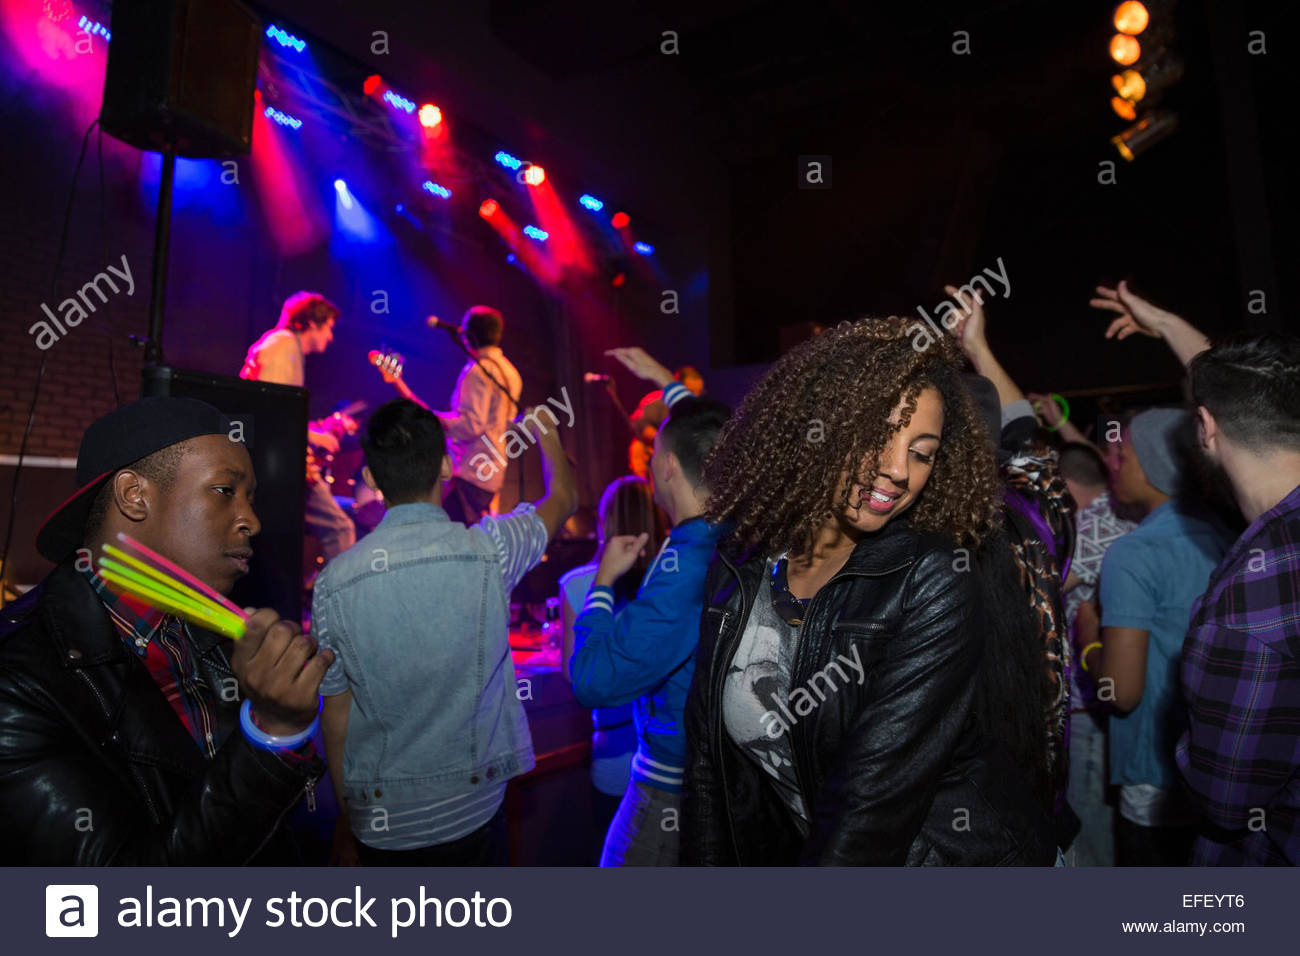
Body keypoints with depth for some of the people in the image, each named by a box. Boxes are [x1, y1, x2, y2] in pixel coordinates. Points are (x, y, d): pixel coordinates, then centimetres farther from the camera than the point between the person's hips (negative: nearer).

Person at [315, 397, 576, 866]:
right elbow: (562, 498, 5)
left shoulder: (334, 581, -11)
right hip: (470, 812, -1)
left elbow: (336, 716, -2)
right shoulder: (487, 550, -16)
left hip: (379, 822, 2)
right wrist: (546, 429, 24)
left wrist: (346, 819, 13)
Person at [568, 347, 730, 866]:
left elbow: (592, 680, -30)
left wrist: (603, 580, -17)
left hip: (673, 795, -8)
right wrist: (666, 381, 24)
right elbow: (713, 437, 14)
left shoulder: (686, 566, -32)